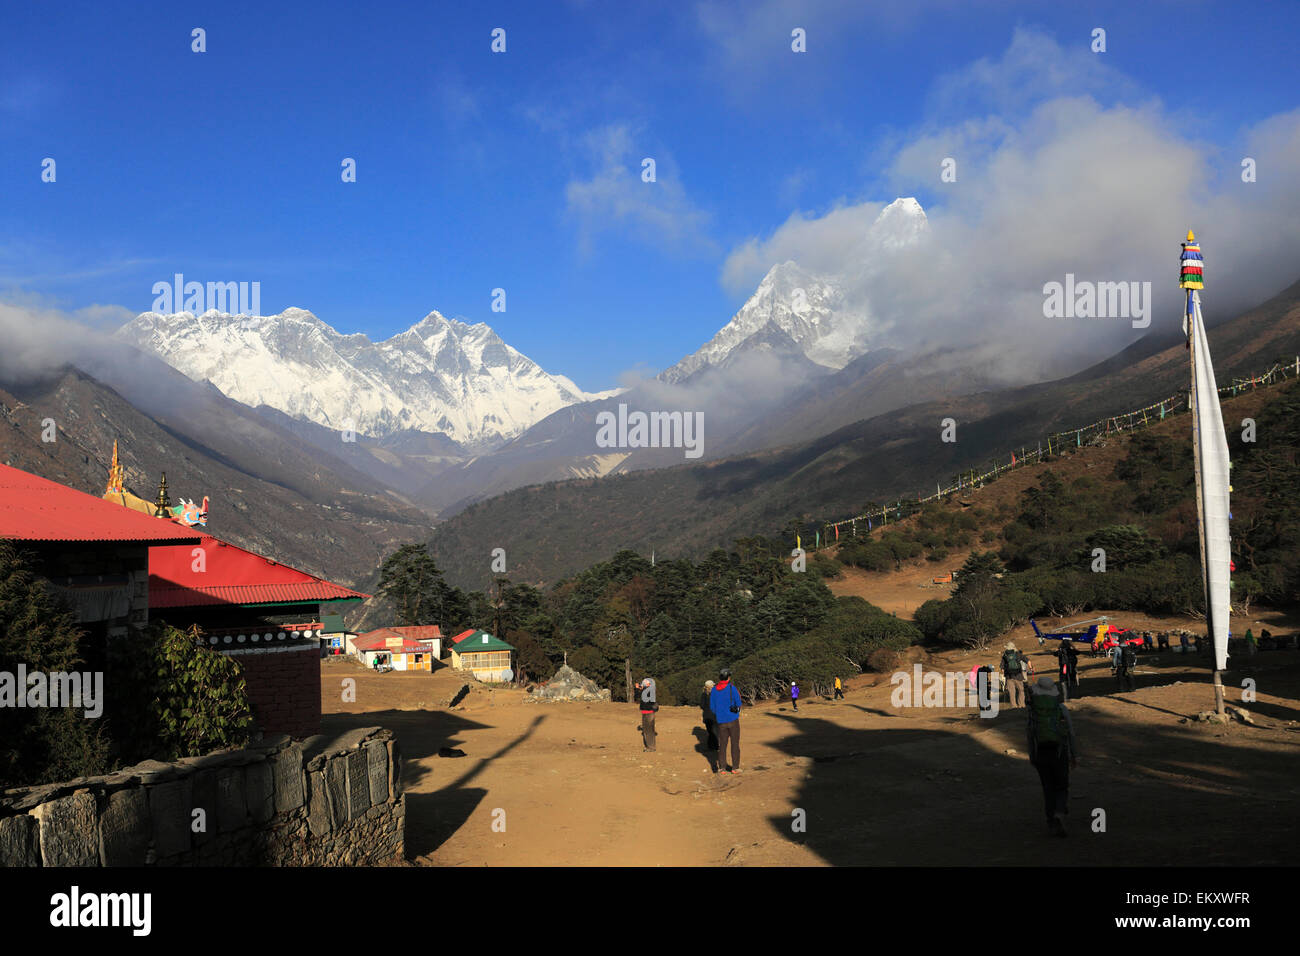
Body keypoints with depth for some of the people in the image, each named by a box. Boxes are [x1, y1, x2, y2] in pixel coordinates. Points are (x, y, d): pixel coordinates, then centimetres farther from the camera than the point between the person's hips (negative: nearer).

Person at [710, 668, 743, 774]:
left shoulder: (714, 689, 1)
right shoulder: (731, 687, -12)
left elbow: (712, 705, 5)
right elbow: (738, 703, -11)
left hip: (721, 721, 4)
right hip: (733, 719, -3)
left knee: (722, 744, 9)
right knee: (735, 743, 5)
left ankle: (722, 768, 4)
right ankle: (735, 767, 5)